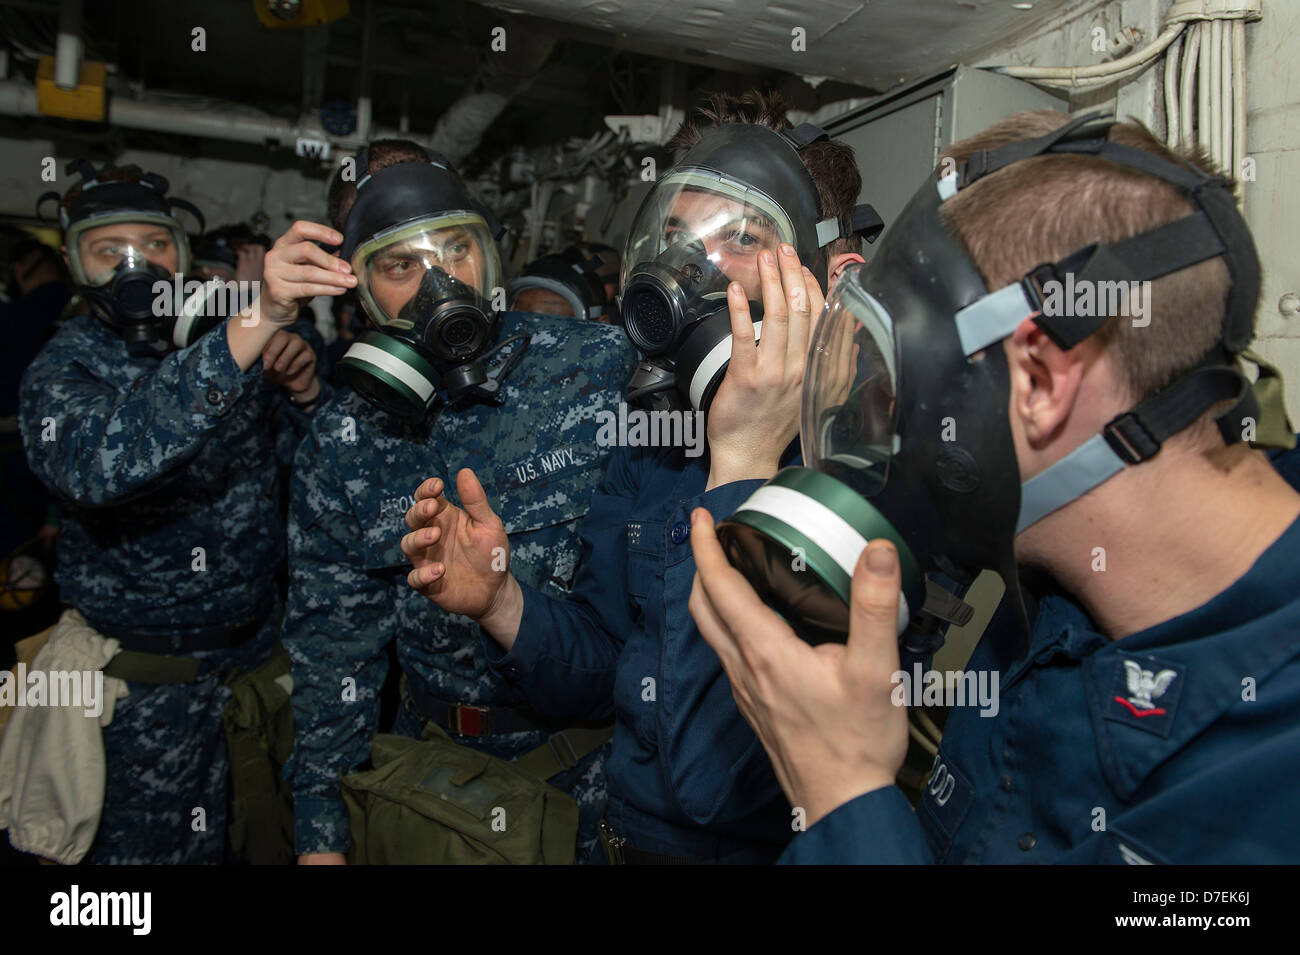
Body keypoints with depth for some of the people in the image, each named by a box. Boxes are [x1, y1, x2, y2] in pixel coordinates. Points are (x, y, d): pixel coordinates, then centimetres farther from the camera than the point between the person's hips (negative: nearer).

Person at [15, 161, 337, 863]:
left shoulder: (221, 338, 1)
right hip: (153, 665, -4)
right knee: (165, 844, 11)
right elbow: (94, 466, -39)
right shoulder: (63, 370, -14)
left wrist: (300, 390, -14)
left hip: (259, 637, 5)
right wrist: (253, 325, -51)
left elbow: (284, 453, 11)